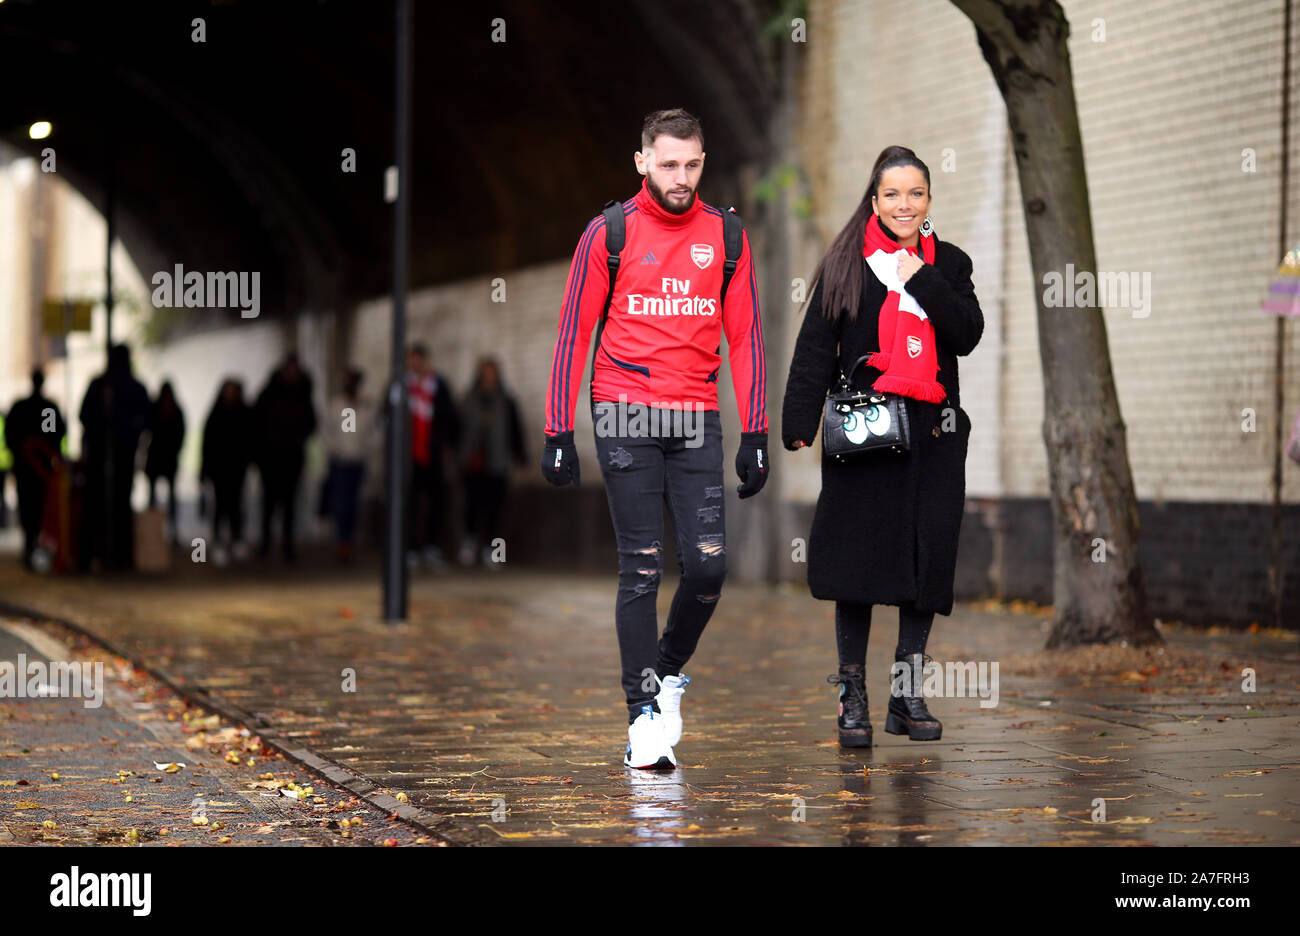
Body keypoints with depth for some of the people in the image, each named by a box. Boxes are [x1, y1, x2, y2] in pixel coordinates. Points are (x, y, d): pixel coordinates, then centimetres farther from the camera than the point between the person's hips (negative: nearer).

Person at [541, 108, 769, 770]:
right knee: (641, 568, -3)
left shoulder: (725, 235, 8)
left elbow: (744, 337, 9)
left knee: (708, 564, -5)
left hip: (697, 418, 2)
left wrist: (755, 435, 3)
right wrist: (559, 434, -4)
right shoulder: (609, 233, 0)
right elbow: (574, 335, 1)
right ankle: (644, 715, 3)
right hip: (626, 416, -2)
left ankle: (668, 671, 22)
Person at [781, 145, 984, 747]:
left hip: (932, 433, 3)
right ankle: (852, 698, 5)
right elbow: (815, 347, 0)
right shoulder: (846, 263, 4)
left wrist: (923, 278, -8)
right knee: (860, 561, -3)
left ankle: (907, 696, 12)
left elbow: (966, 336, -2)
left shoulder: (948, 264, 12)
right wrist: (800, 423, -8)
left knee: (926, 559, 2)